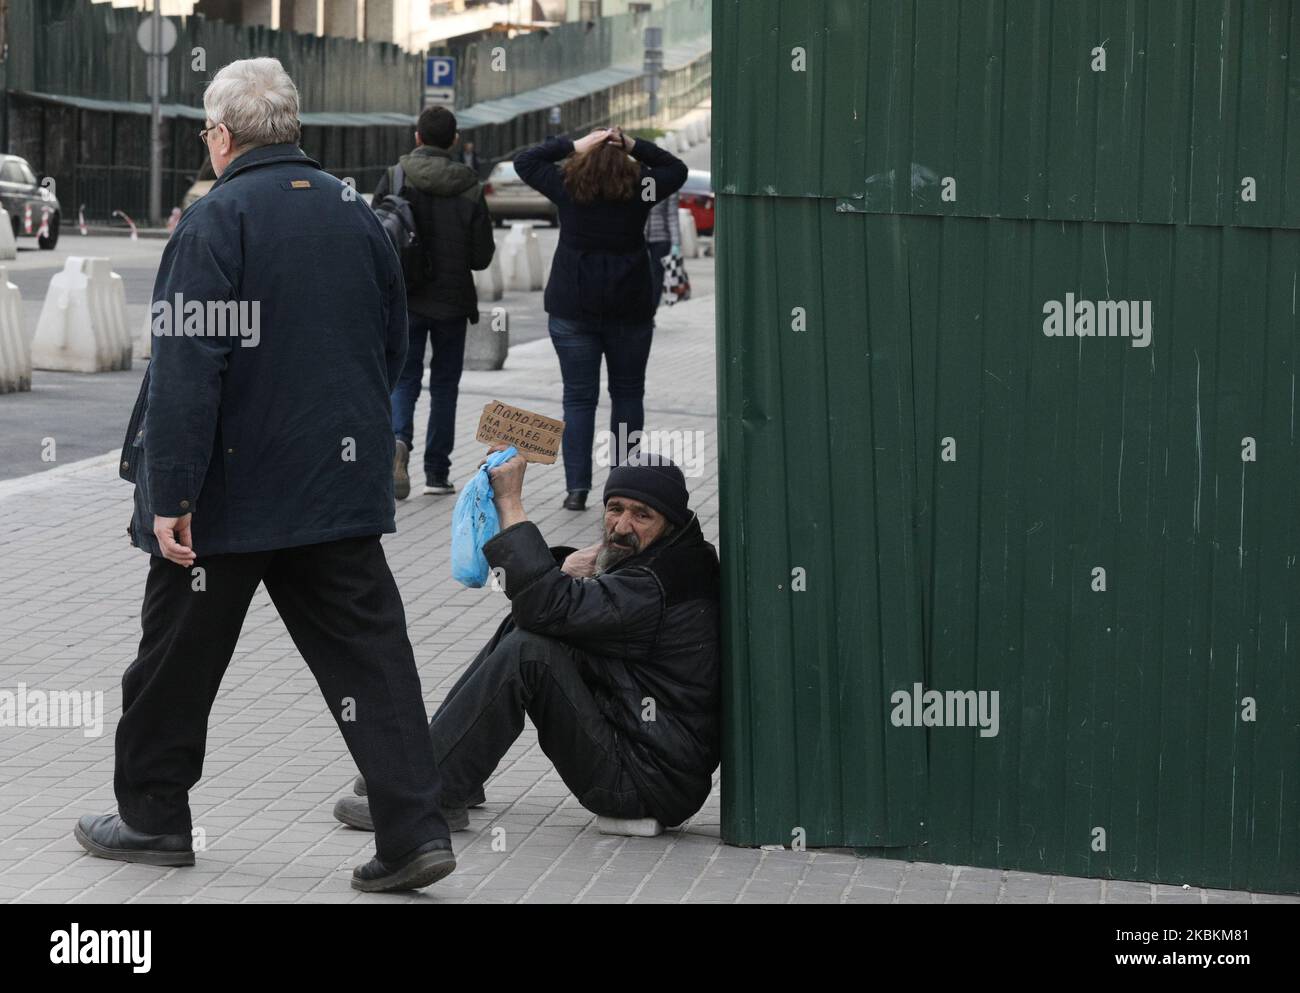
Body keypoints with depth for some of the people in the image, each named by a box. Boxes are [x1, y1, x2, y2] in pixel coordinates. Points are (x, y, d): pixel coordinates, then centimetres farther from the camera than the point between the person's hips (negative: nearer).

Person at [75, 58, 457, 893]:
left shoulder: (216, 221, -13)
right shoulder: (355, 213, 7)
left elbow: (186, 368, -19)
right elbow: (393, 345, 16)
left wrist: (169, 495, -17)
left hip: (231, 489, -5)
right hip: (342, 481, 5)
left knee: (178, 658, 12)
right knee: (369, 657, 3)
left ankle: (153, 817, 25)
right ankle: (415, 829, -5)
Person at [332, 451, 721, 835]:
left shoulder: (655, 587, -20)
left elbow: (547, 605, -30)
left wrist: (510, 502, -23)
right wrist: (570, 571, -6)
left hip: (647, 785, -10)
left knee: (528, 650, -21)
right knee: (521, 628, 10)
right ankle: (433, 763, 11)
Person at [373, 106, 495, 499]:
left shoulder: (394, 179, -7)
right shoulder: (469, 188, -6)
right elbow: (482, 256, -4)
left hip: (405, 301, 0)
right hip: (453, 301, 0)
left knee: (404, 379, 8)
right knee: (444, 384, 12)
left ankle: (399, 440, -21)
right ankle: (437, 474, 13)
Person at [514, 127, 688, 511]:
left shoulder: (567, 185, -5)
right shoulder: (639, 187, -4)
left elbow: (524, 161, 10)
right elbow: (676, 168, 14)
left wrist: (574, 145, 3)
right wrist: (634, 146, 5)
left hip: (572, 308, 0)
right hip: (629, 307, 0)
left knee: (579, 398, 4)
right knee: (627, 394, 12)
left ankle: (576, 487, -3)